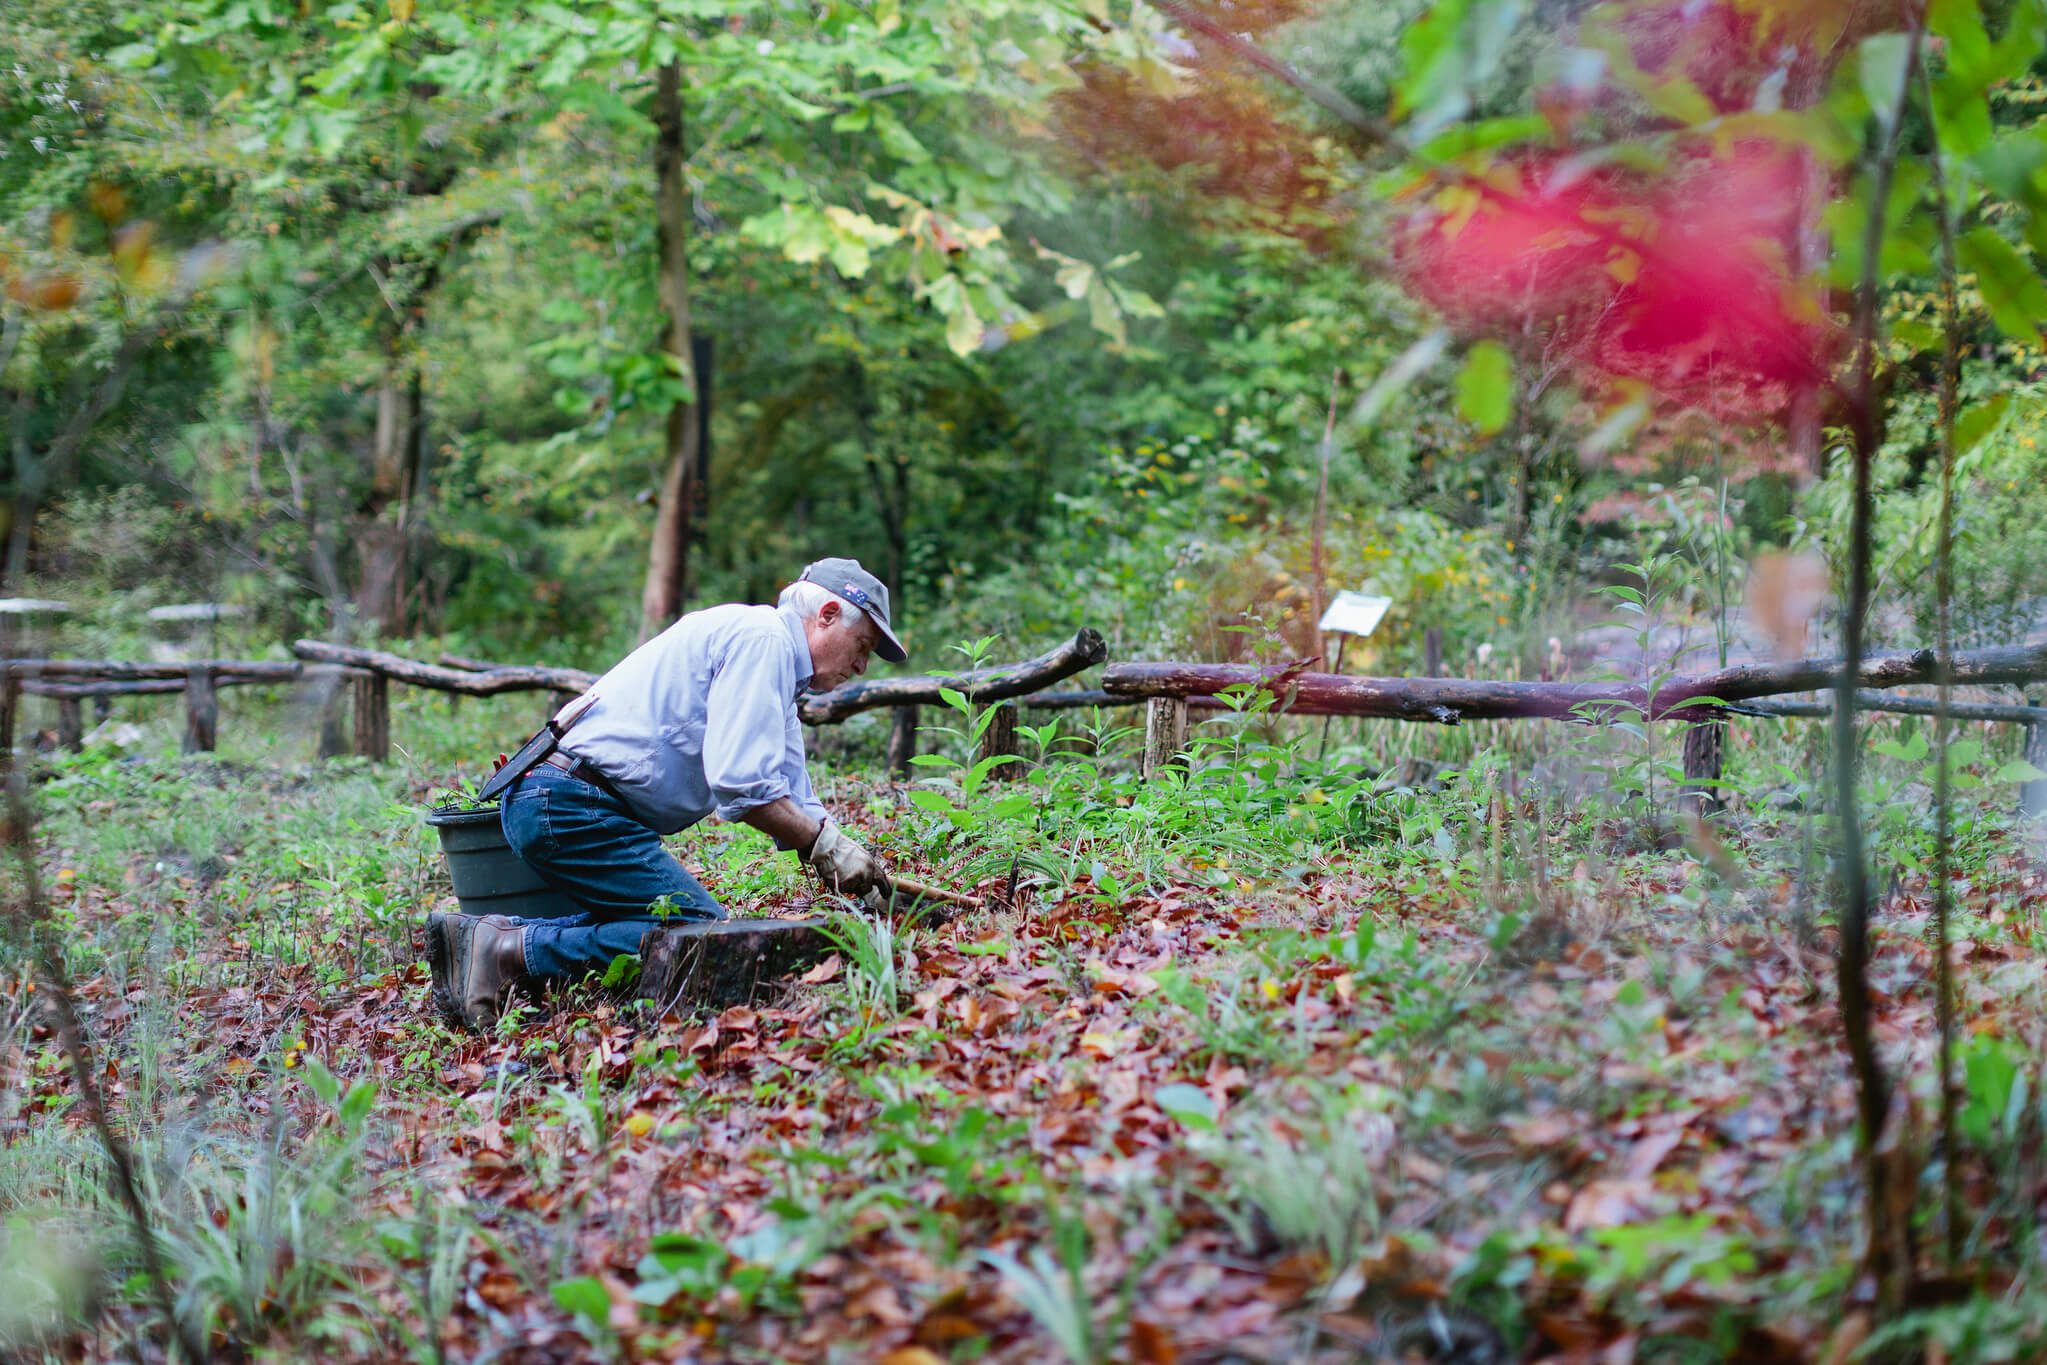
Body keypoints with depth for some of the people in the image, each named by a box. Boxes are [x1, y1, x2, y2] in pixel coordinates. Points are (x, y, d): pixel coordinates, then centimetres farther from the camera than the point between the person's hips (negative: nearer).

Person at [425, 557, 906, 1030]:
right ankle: (507, 949, -15)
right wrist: (826, 845, -8)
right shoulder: (761, 638, -8)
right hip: (570, 801, -11)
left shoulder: (778, 669, 25)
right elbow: (739, 782, -18)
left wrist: (859, 880, 15)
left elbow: (796, 806, 28)